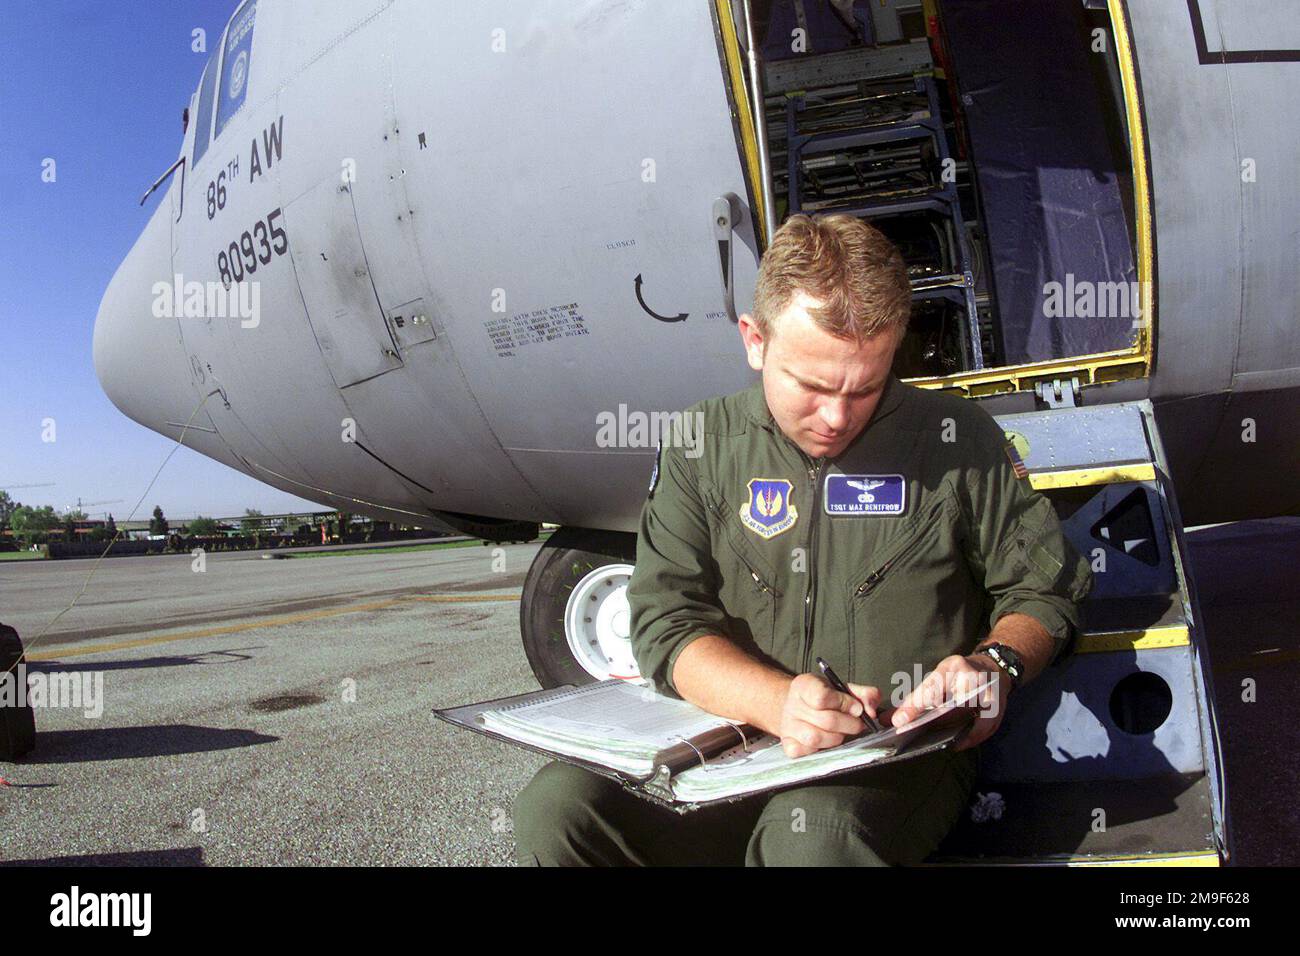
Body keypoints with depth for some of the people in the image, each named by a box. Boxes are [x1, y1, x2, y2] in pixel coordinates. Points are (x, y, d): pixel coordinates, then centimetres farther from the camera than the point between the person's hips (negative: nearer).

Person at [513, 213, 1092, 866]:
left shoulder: (958, 441, 2)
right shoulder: (702, 446, 4)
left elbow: (1045, 591, 11)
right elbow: (665, 619, -2)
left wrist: (996, 663, -12)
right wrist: (776, 701, -20)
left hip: (906, 751, -2)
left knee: (811, 833, -36)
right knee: (557, 806, -22)